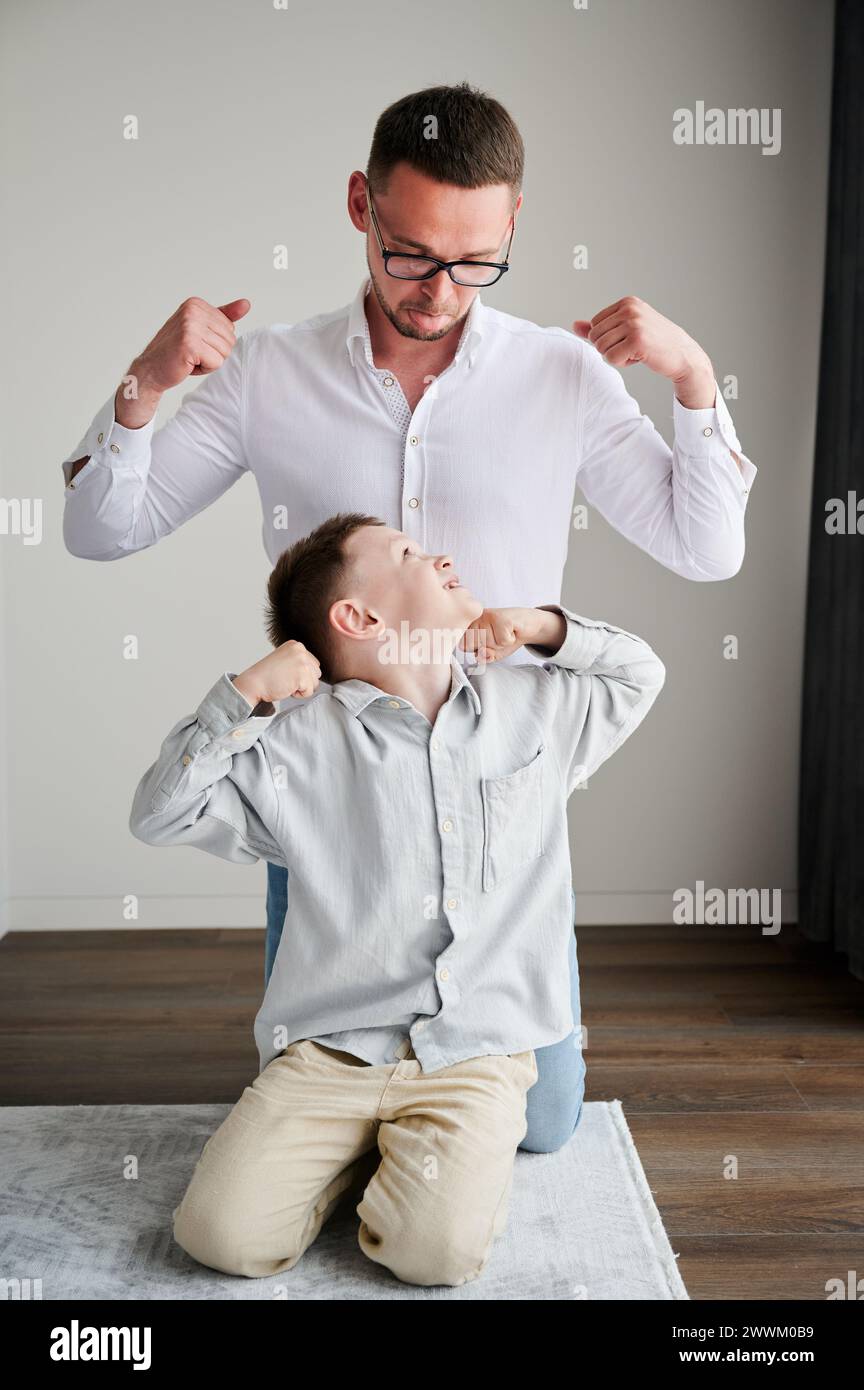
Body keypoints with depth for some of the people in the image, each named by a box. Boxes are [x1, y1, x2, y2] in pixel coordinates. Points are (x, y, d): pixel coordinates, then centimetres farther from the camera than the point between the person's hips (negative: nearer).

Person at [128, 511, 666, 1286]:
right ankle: (349, 1149, 14)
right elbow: (159, 816, -3)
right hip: (328, 1052, 0)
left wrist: (545, 628, 7)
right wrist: (241, 699, -15)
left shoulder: (538, 708, 8)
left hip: (477, 1056, 1)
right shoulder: (300, 743, -3)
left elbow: (640, 674, 24)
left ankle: (440, 1154, 12)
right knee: (224, 1235, -14)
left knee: (438, 1250, -21)